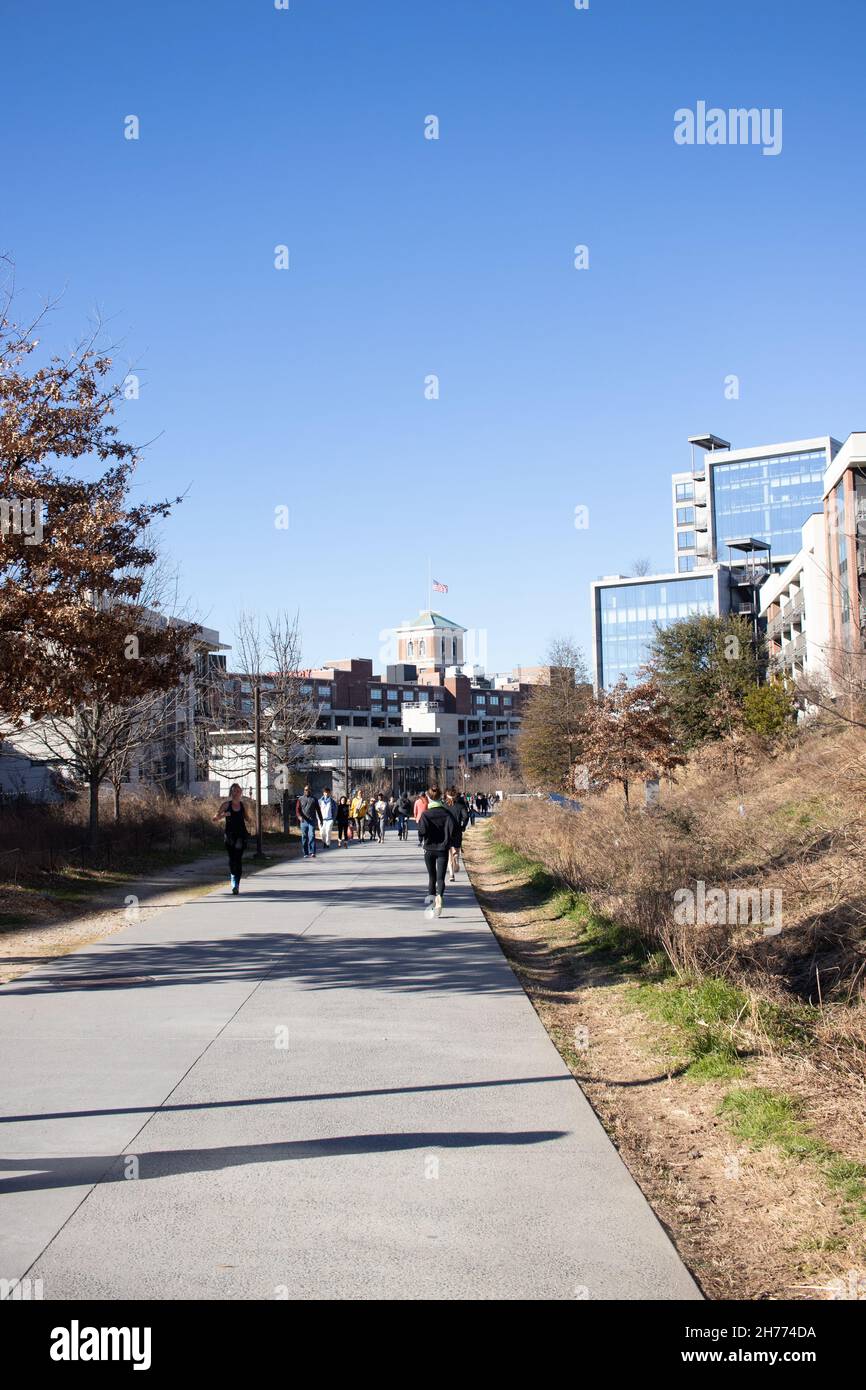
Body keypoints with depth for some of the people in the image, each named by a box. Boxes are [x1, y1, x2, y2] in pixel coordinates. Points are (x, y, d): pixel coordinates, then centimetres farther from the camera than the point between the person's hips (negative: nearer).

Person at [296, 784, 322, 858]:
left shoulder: (314, 799, 12)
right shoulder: (300, 799, 11)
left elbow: (318, 810, 17)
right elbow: (297, 809, 1)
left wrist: (320, 819, 16)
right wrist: (299, 816, -18)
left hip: (312, 821, -1)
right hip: (303, 821, 1)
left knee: (312, 836, -14)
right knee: (304, 837, 4)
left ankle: (312, 853, -20)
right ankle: (306, 853, 11)